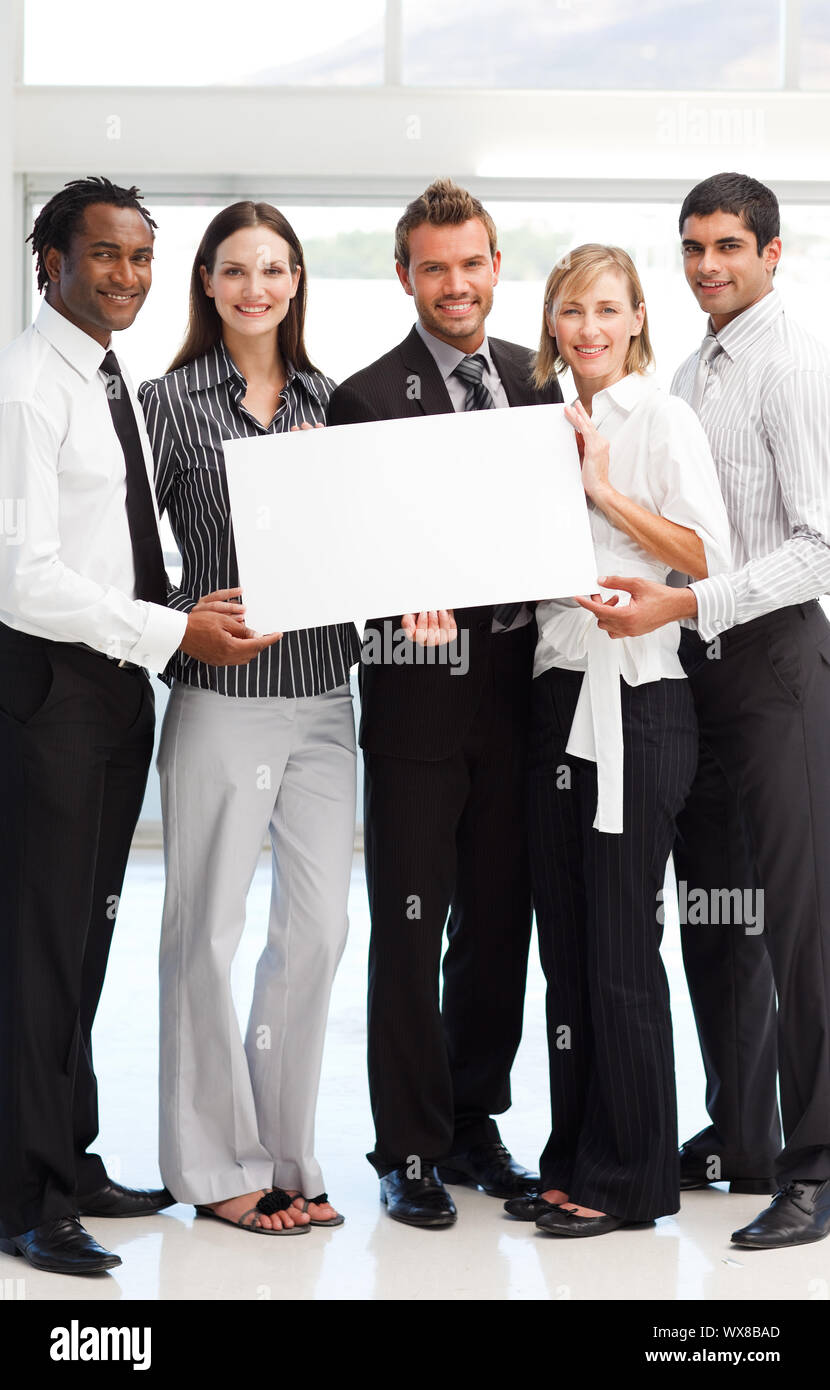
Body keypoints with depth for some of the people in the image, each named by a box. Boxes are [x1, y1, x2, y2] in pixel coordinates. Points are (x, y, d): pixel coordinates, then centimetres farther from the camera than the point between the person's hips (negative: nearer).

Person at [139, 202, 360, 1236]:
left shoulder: (330, 399, 10)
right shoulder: (168, 402, -1)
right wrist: (186, 621, -18)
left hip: (322, 694, 4)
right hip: (219, 696, -4)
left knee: (317, 927, 6)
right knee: (206, 931, 2)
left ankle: (283, 1155, 19)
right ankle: (215, 1165, 15)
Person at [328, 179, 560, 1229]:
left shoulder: (537, 380, 10)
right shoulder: (364, 397, -5)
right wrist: (404, 607, -26)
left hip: (518, 680, 5)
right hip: (420, 689, -4)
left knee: (498, 920, 12)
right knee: (409, 929, 1)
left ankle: (475, 1121, 26)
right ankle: (409, 1150, 11)